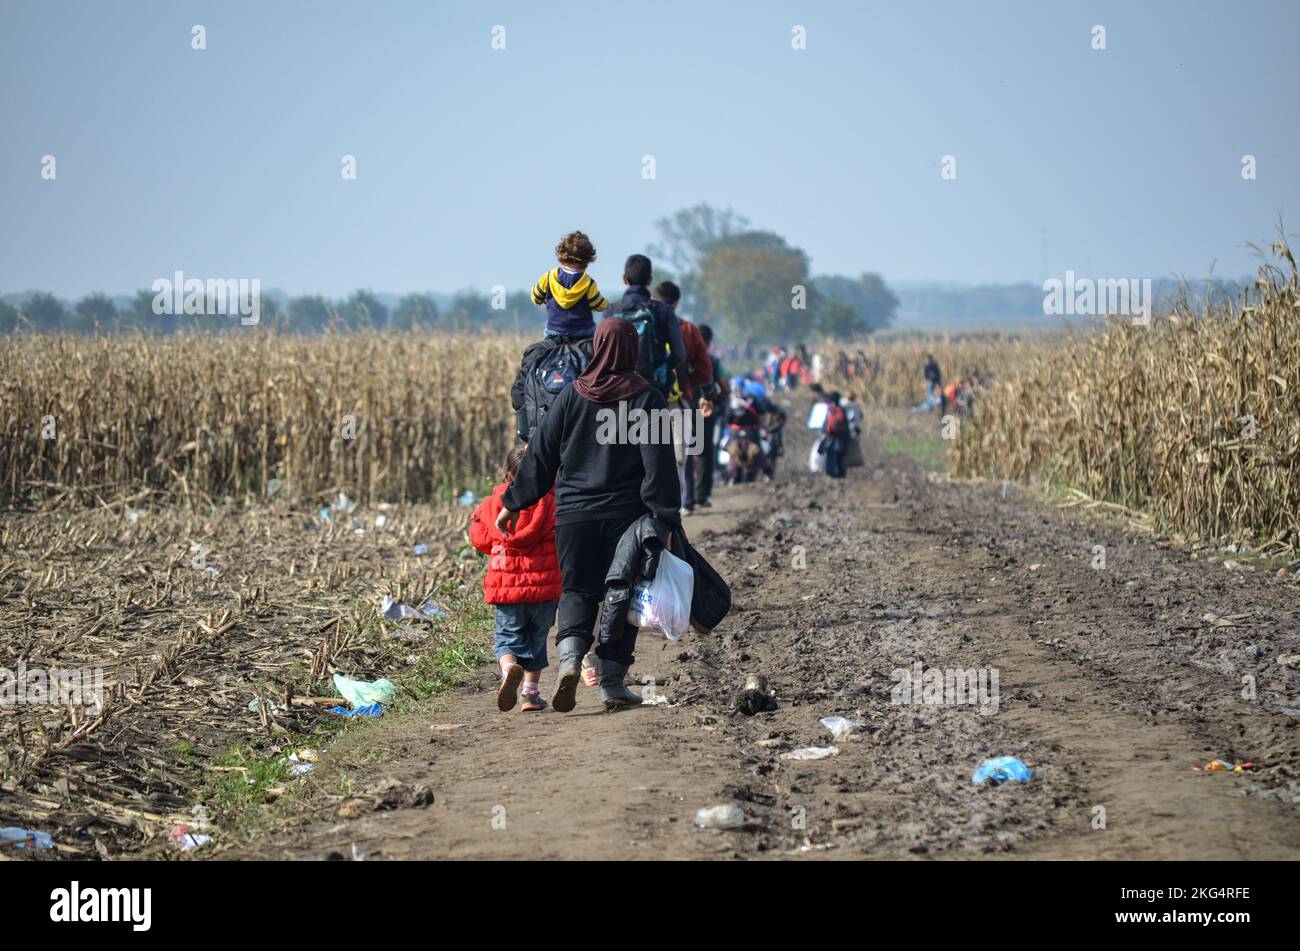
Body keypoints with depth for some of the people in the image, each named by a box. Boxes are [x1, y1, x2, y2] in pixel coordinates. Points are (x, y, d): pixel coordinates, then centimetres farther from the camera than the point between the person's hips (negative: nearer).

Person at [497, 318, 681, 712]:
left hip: (575, 515, 1)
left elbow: (539, 455, 5)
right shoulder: (647, 399, -4)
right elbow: (659, 464, -9)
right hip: (626, 516, -1)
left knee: (577, 591, 8)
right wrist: (667, 520, -9)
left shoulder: (572, 396, 2)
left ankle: (570, 656, -19)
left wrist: (513, 503, 13)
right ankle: (612, 682, 8)